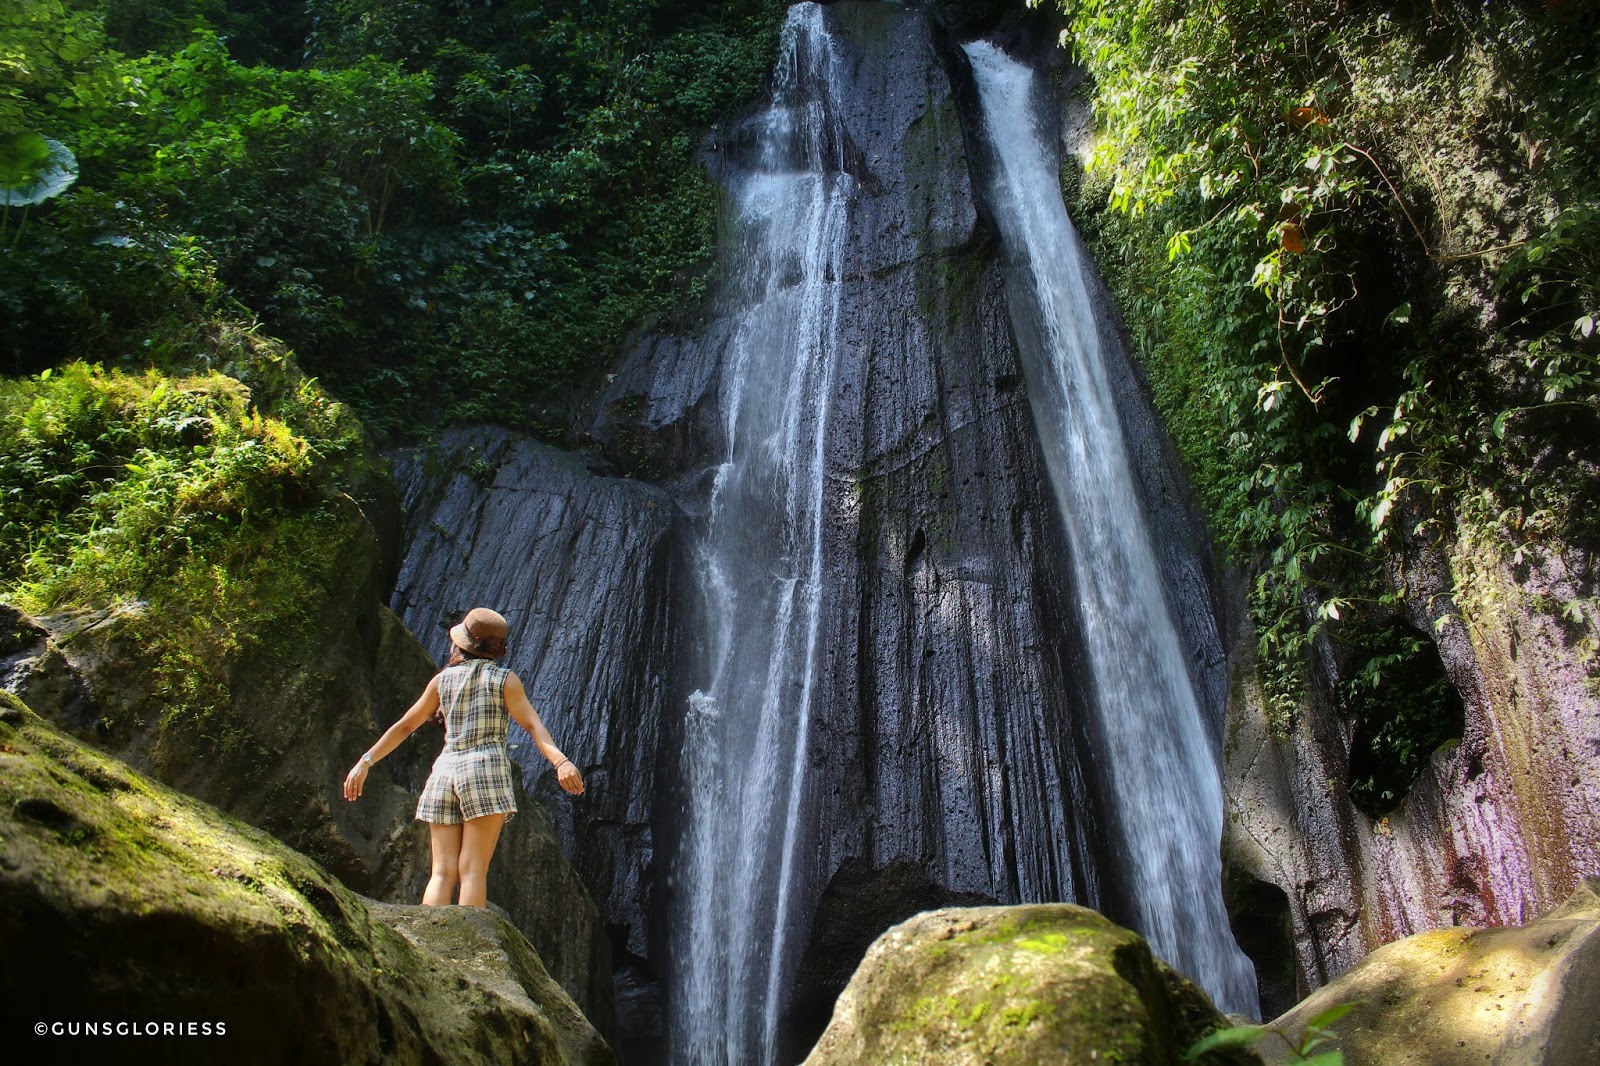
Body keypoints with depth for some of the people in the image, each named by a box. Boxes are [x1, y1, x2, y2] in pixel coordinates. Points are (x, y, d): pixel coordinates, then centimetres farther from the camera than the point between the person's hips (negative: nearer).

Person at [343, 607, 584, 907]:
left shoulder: (442, 680, 14)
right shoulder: (505, 679, 5)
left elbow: (404, 726, 18)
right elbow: (532, 725, -9)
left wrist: (365, 761, 25)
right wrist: (561, 762, -19)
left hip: (445, 770, 3)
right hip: (486, 769, -3)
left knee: (442, 873, 1)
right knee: (472, 870, -7)